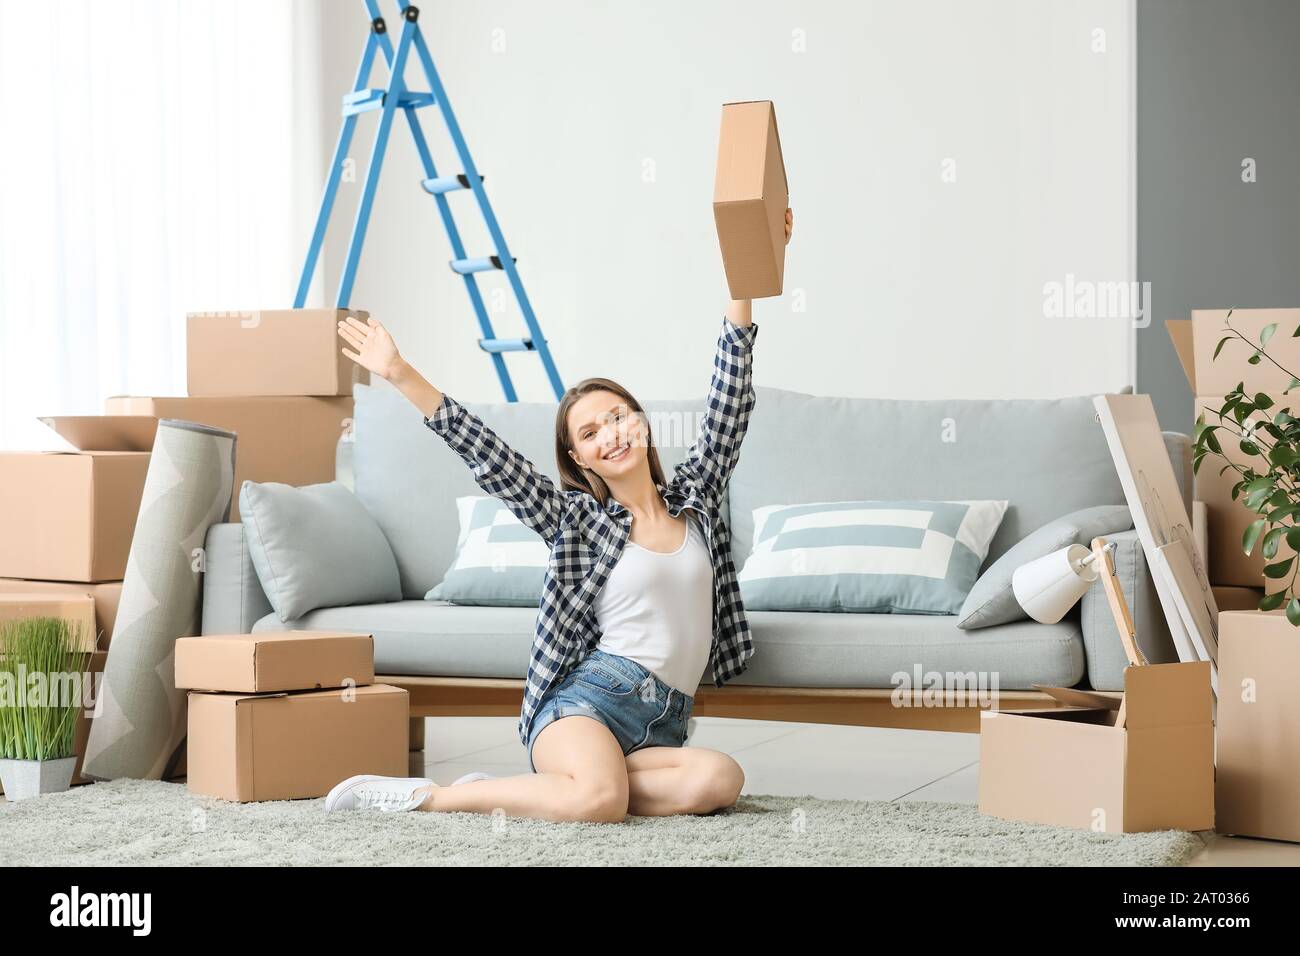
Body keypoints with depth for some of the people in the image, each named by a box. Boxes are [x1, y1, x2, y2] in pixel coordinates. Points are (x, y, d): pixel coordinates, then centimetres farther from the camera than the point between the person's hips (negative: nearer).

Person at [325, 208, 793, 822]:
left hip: (663, 723, 5)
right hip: (587, 699, -5)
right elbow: (486, 454, 0)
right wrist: (402, 377, -9)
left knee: (720, 779, -31)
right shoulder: (578, 520, 8)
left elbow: (729, 402, 12)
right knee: (599, 800, -37)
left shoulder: (695, 495, 16)